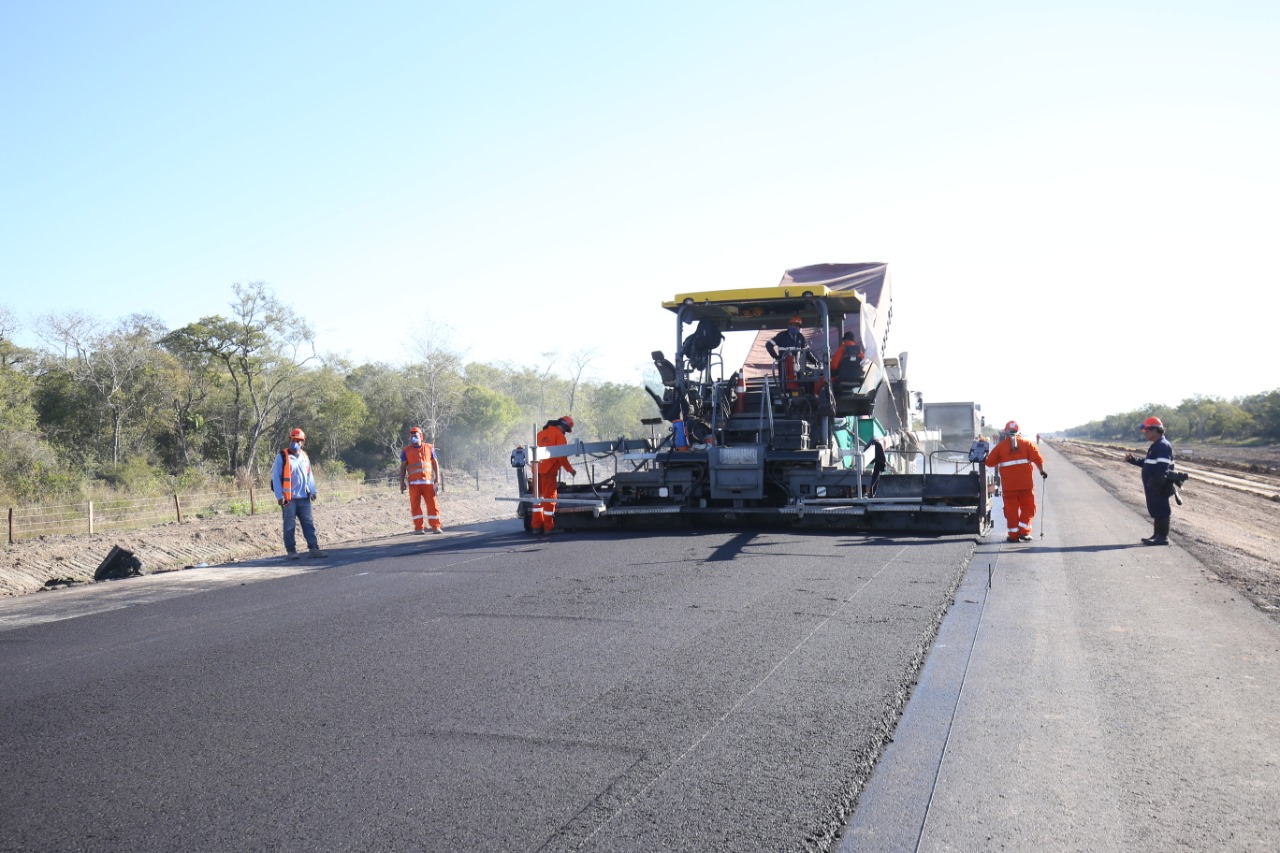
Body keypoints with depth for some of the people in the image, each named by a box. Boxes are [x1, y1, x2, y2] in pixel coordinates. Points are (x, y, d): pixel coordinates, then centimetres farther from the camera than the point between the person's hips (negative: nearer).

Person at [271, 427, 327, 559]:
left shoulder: (305, 456, 13)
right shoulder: (282, 456, -4)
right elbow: (276, 477, -6)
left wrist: (312, 490, 6)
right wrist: (279, 496, -11)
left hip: (304, 498, 5)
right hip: (288, 498, -5)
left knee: (309, 524, 5)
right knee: (289, 525, 1)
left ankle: (313, 548, 8)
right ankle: (291, 551, 7)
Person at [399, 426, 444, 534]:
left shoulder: (429, 448, 11)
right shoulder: (406, 451, 7)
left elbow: (435, 464, 13)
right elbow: (403, 467, 7)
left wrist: (437, 479, 6)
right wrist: (402, 482, 0)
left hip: (428, 481, 1)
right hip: (414, 483, -1)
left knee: (432, 504, -2)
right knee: (415, 505, -2)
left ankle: (436, 526, 2)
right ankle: (418, 528, 2)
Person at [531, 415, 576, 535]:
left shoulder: (541, 433, 17)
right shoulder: (559, 435, -5)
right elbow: (562, 456, -10)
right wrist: (570, 469, -1)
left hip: (536, 470, 6)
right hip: (549, 471, -6)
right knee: (549, 498, 1)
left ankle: (536, 526, 12)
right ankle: (548, 527, 3)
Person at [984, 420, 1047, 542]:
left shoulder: (1000, 446, 3)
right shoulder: (1026, 444, 4)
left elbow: (989, 462, 5)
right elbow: (1037, 458, -2)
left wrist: (999, 463, 26)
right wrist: (1042, 470, 13)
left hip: (1008, 485, 0)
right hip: (1026, 483, 0)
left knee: (1011, 509, 5)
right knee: (1028, 507, 11)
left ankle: (1013, 534, 5)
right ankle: (1024, 532, 5)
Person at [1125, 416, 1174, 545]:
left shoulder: (1163, 446, -17)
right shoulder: (1155, 446, 18)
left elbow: (1162, 469, -25)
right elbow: (1146, 462, 26)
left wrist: (1156, 484, -28)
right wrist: (1132, 459, 14)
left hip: (1159, 488, -11)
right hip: (1153, 486, 11)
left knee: (1161, 510, -5)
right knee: (1156, 510, 16)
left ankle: (1163, 537, -1)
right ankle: (1157, 534, 24)